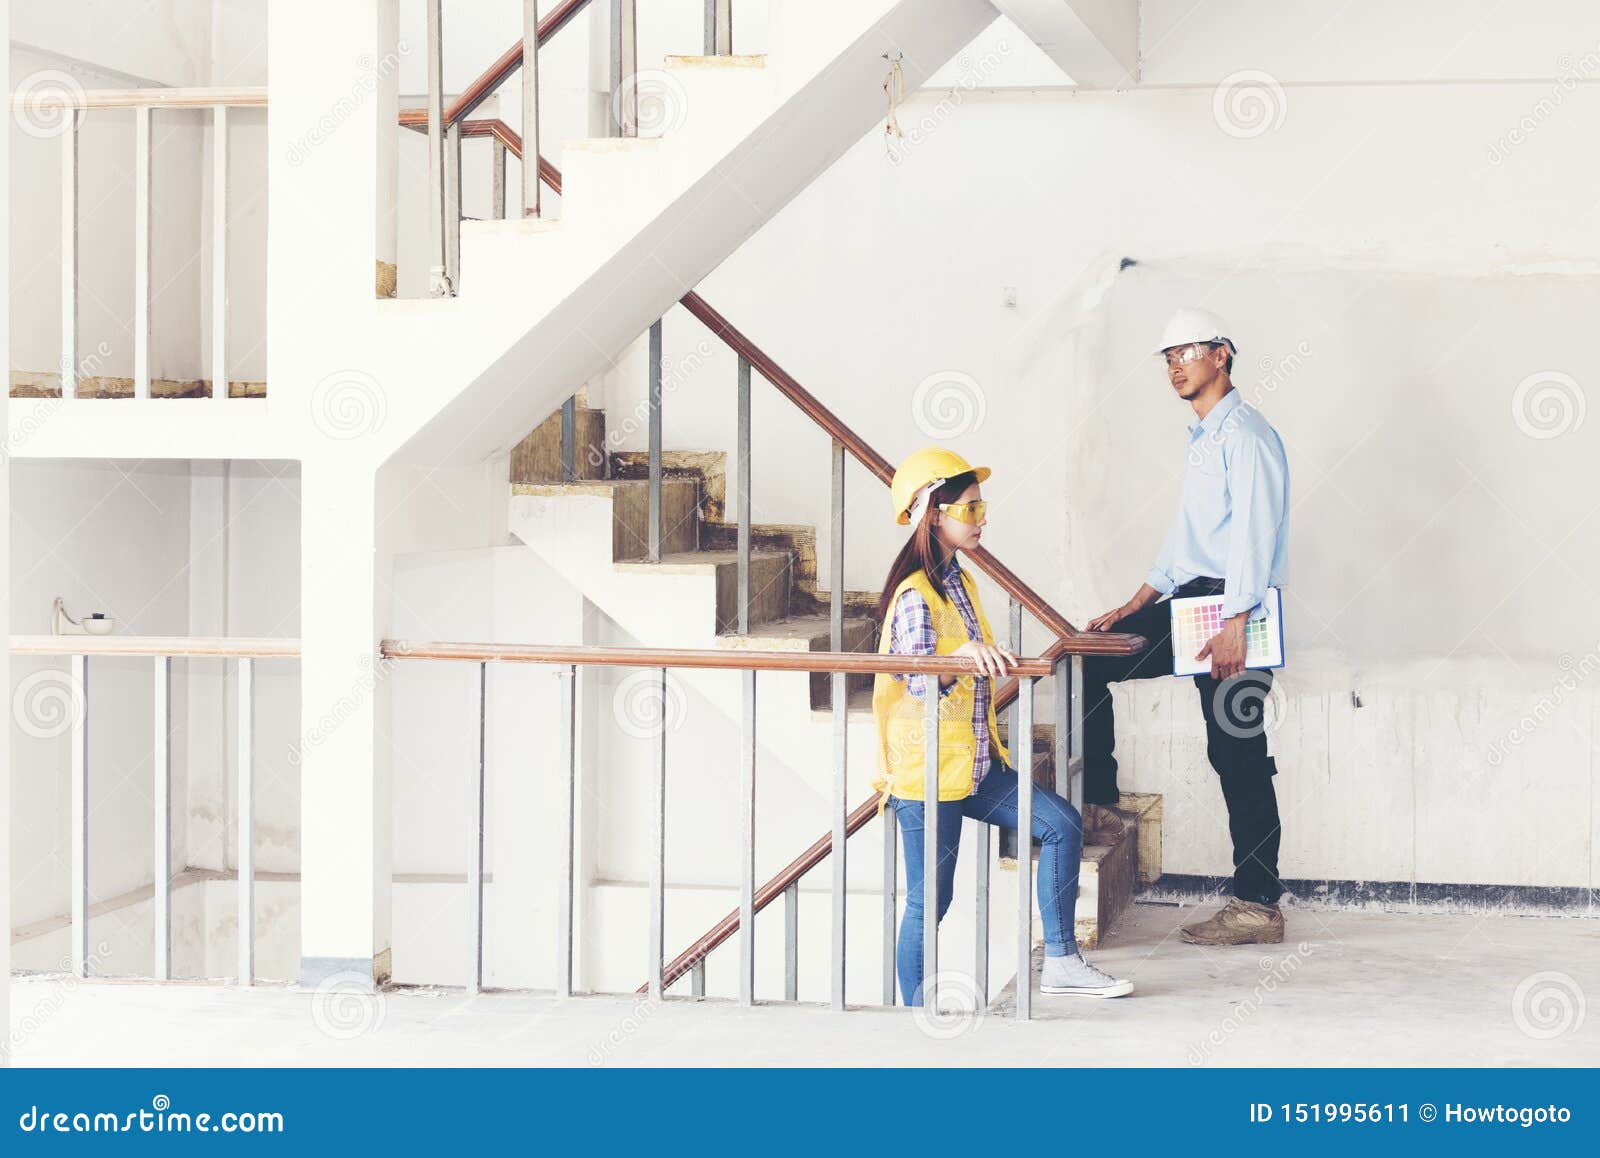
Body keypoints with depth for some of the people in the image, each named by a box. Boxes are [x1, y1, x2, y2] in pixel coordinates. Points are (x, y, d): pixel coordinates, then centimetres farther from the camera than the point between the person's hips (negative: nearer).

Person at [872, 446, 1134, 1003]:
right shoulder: (915, 595, -17)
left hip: (974, 763, 9)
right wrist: (959, 658, -42)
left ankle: (1060, 961, 7)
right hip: (926, 770, -9)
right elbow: (920, 681, -27)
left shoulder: (959, 581, 12)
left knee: (1062, 824, 2)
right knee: (929, 902, -4)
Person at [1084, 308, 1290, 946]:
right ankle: (1096, 796, 15)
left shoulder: (1245, 434, -10)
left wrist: (1232, 626, -26)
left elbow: (1254, 535, -19)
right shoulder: (1202, 438, 21)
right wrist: (1137, 605, 19)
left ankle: (1258, 906, -4)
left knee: (1239, 757, -7)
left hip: (1234, 606, -10)